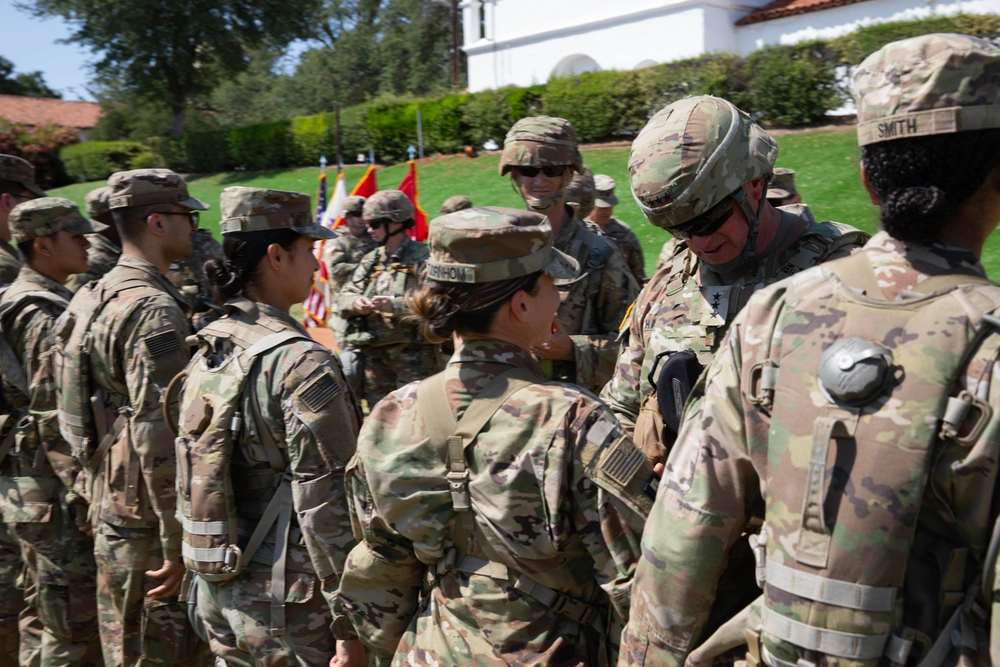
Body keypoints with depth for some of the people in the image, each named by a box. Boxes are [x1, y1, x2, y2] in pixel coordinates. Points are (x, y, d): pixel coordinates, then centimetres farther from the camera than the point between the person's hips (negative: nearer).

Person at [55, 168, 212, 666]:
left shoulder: (97, 296, 11)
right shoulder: (154, 310, -20)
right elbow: (160, 436, -25)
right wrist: (178, 546, -21)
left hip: (111, 509, 10)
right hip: (148, 519, -10)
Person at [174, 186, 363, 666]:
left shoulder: (207, 351, 3)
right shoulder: (303, 363, -21)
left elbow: (192, 475, 10)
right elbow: (324, 505, -22)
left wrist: (199, 562, 20)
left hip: (216, 588, 8)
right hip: (287, 603, -7)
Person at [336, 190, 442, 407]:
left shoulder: (422, 258, -7)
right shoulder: (370, 260, 13)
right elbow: (344, 296, 12)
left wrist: (395, 305, -26)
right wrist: (355, 303, -11)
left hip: (413, 354, -6)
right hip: (374, 354, 6)